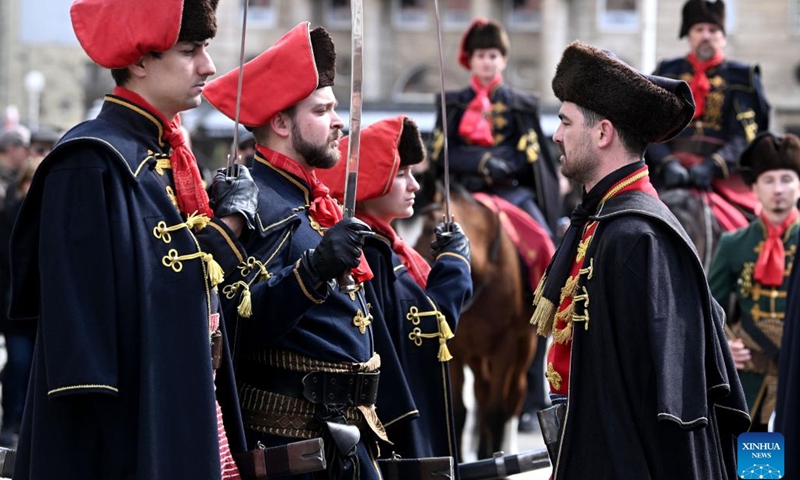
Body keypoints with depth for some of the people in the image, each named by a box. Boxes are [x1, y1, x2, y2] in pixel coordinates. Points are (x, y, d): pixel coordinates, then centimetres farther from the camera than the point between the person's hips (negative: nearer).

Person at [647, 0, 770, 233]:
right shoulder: (667, 73, 13)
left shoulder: (743, 78, 9)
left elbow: (746, 136, -2)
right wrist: (667, 165, -14)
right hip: (672, 170, 1)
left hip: (725, 175, -1)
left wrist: (712, 167, -18)